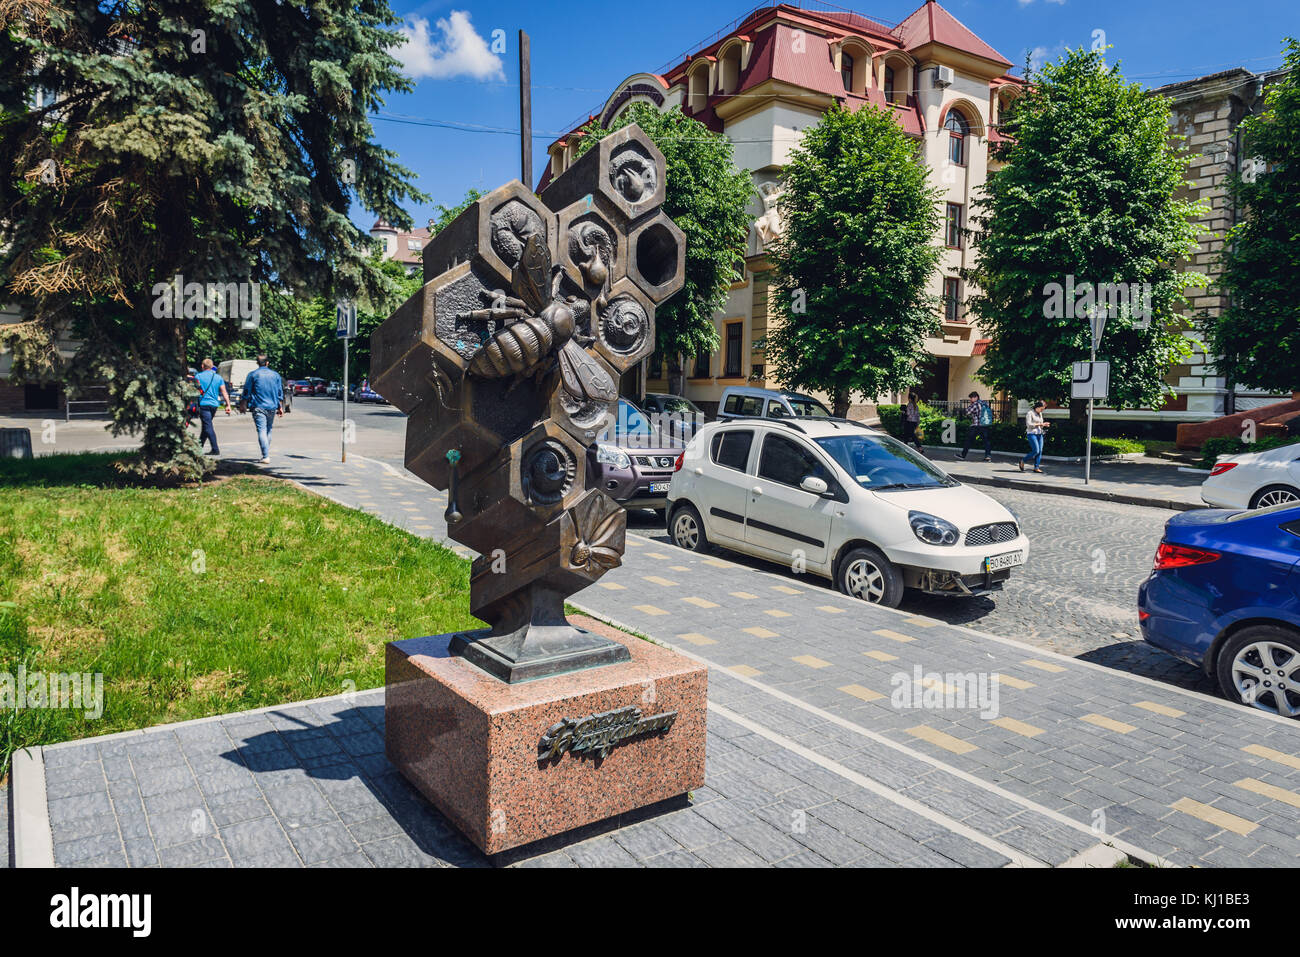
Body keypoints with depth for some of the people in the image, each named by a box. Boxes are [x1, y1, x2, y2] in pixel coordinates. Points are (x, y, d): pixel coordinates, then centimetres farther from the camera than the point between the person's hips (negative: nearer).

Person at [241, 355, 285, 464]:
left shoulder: (253, 375, 0)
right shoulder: (275, 375, 8)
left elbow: (246, 392, 1)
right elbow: (280, 393, 10)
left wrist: (244, 405, 10)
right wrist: (280, 407, 15)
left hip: (258, 407, -3)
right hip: (272, 407, 4)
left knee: (262, 431, -9)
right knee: (268, 431, 16)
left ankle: (266, 456, -19)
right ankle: (266, 454, 23)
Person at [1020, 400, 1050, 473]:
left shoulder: (1040, 414, 15)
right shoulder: (1030, 413, -7)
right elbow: (1029, 424, -16)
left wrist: (1044, 425, 1)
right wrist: (1039, 424, -15)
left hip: (1039, 434, 7)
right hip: (1032, 434, -7)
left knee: (1040, 451, -1)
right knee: (1036, 451, -14)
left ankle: (1036, 468, 1)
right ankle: (1022, 461, 3)